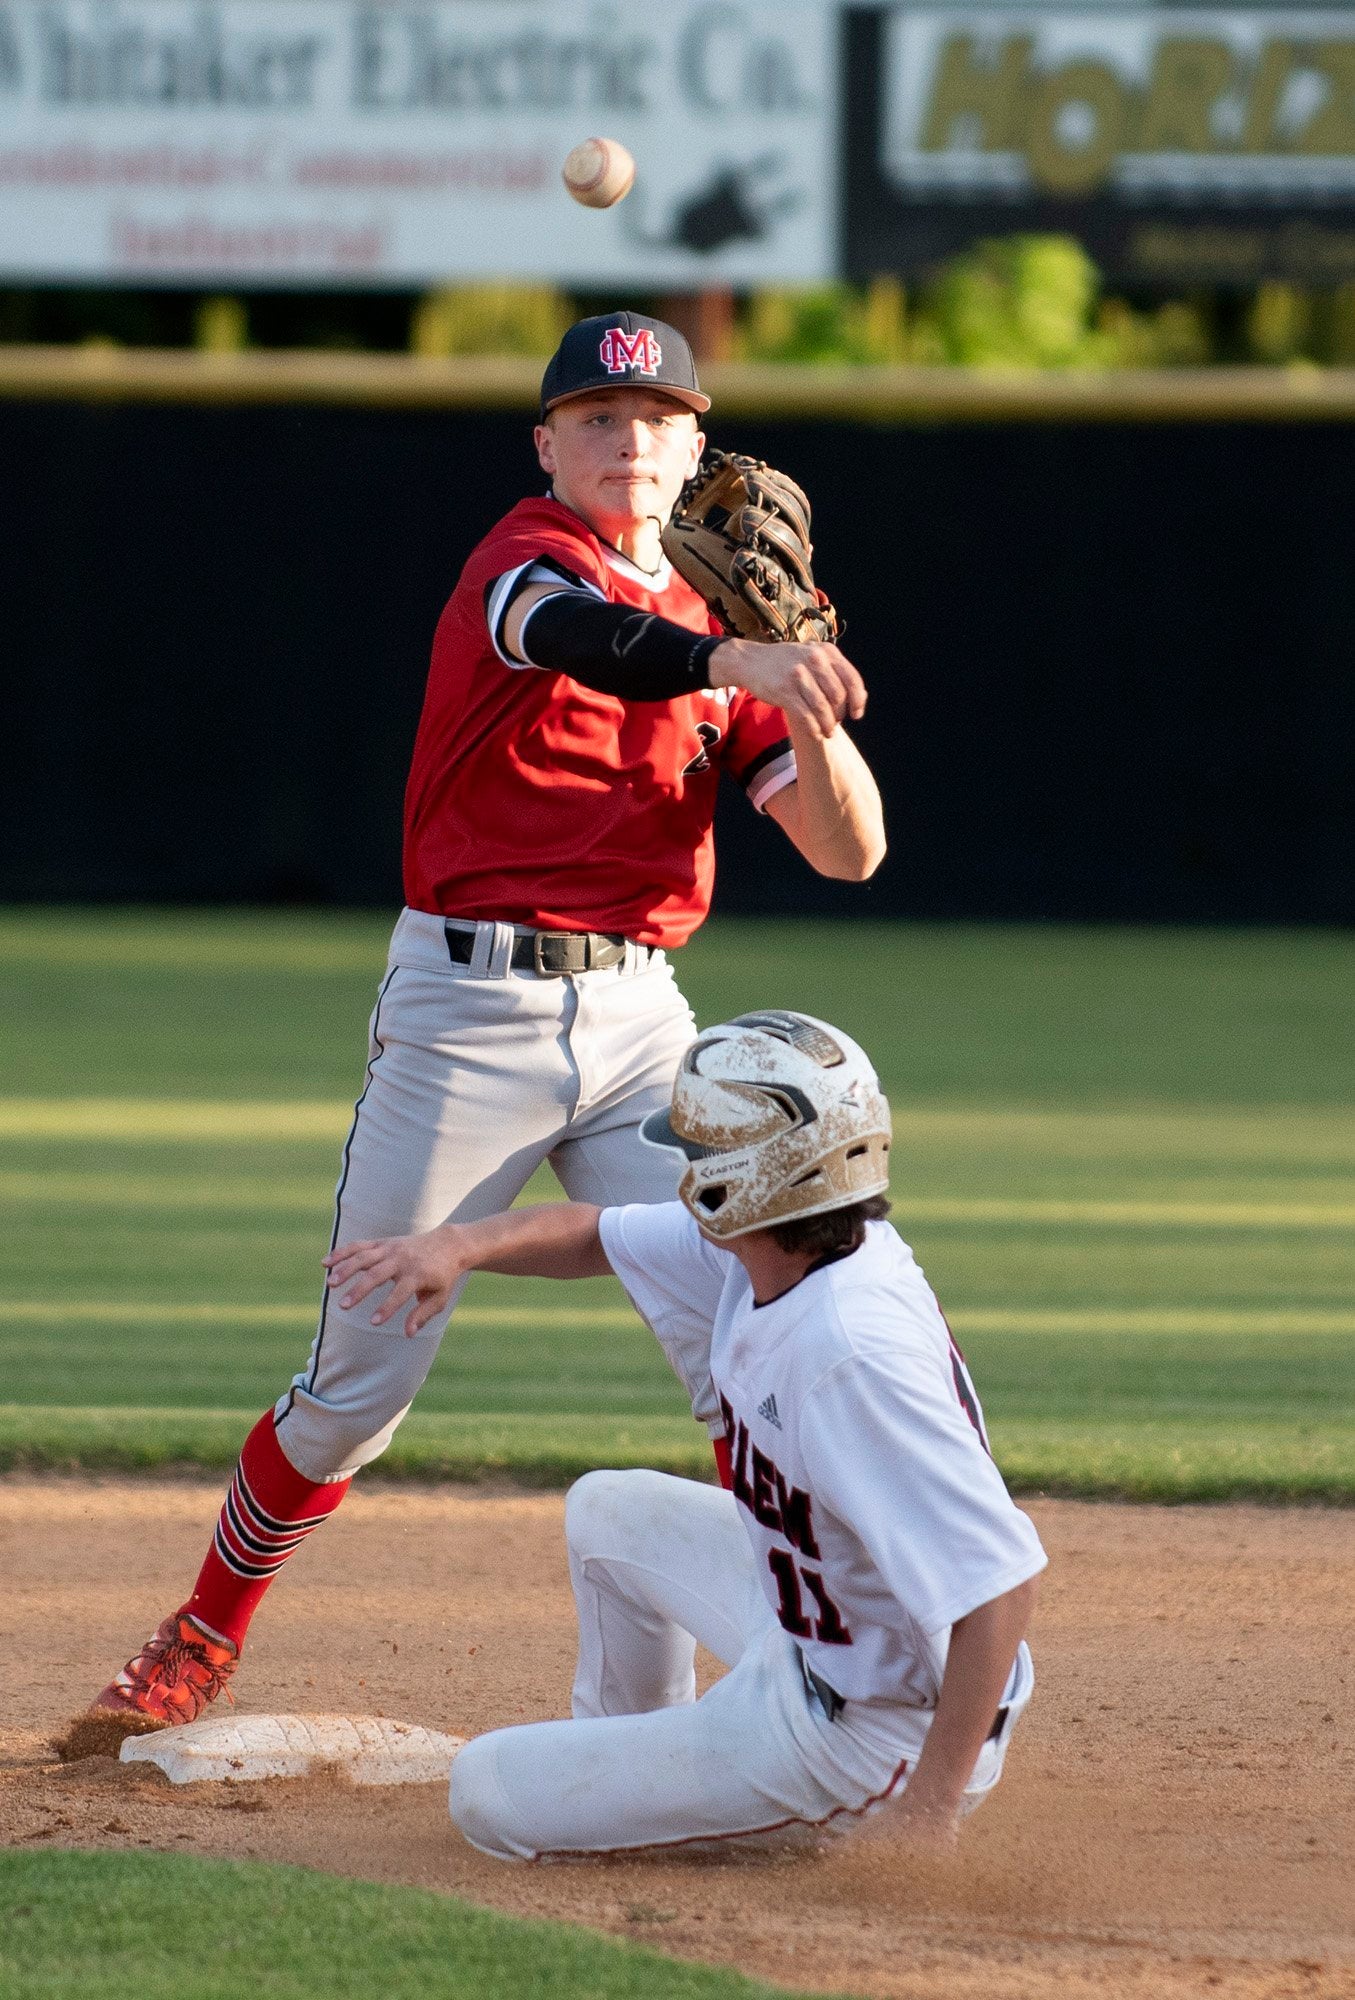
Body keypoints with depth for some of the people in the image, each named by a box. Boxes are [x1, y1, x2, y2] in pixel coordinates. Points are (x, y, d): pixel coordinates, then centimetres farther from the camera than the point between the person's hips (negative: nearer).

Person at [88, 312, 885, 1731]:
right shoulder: (523, 561, -5)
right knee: (361, 1384, 1)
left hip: (638, 1026, 4)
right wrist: (737, 662, -50)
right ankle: (205, 1639, 21)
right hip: (469, 1012, -4)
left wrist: (807, 709, -13)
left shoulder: (714, 629, 12)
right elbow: (580, 636, -31)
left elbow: (850, 849, 7)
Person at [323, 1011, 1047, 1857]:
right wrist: (457, 1245, -7)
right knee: (610, 1511, 29)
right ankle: (626, 1772, 45)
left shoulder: (851, 1350, -35)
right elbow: (595, 1236, 13)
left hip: (871, 1734, -9)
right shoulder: (767, 1245, -5)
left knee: (490, 1794, -2)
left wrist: (930, 1811, -37)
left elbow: (1002, 1575, -38)